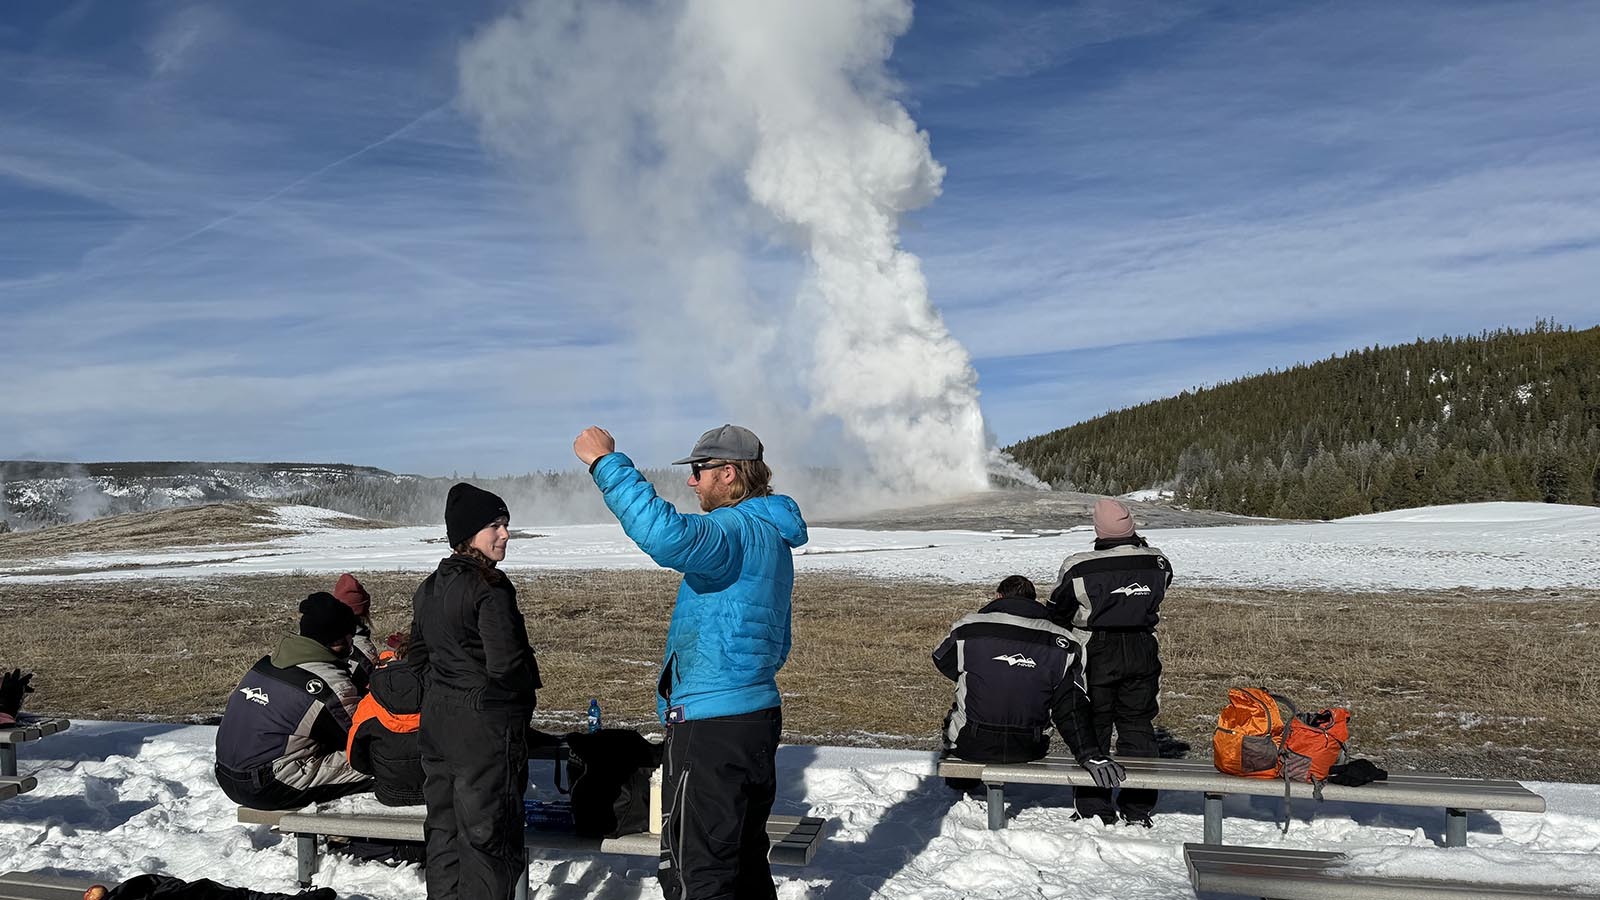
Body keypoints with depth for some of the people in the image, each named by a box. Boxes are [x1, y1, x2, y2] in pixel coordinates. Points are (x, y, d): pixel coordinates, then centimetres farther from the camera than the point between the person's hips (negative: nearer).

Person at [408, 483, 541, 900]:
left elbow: (418, 655, 16)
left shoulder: (430, 587, 9)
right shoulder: (490, 589, -18)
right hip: (486, 725, -8)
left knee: (444, 828, 17)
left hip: (437, 721, 8)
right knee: (487, 834, 1)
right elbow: (507, 664, -21)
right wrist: (527, 694, -2)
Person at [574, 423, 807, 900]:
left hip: (711, 728, -10)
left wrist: (606, 462, -31)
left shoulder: (737, 531, -18)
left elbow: (666, 536, -40)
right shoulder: (773, 537, 15)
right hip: (759, 714, 10)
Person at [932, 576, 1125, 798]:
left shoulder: (968, 627, -7)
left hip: (972, 746, -2)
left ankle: (961, 783, 47)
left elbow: (941, 660, 14)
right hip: (1029, 750, 2)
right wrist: (1090, 755, -4)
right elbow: (1072, 707, -7)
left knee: (955, 714, 31)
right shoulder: (1060, 641, -4)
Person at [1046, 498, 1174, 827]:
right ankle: (1137, 810, 18)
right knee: (1138, 726, 13)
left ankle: (1094, 809, 14)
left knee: (1092, 729, 9)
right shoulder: (1156, 563, -7)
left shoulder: (1078, 568, -16)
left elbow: (1058, 614, -4)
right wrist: (1138, 543, 20)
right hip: (1142, 652, 3)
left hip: (1096, 655, -3)